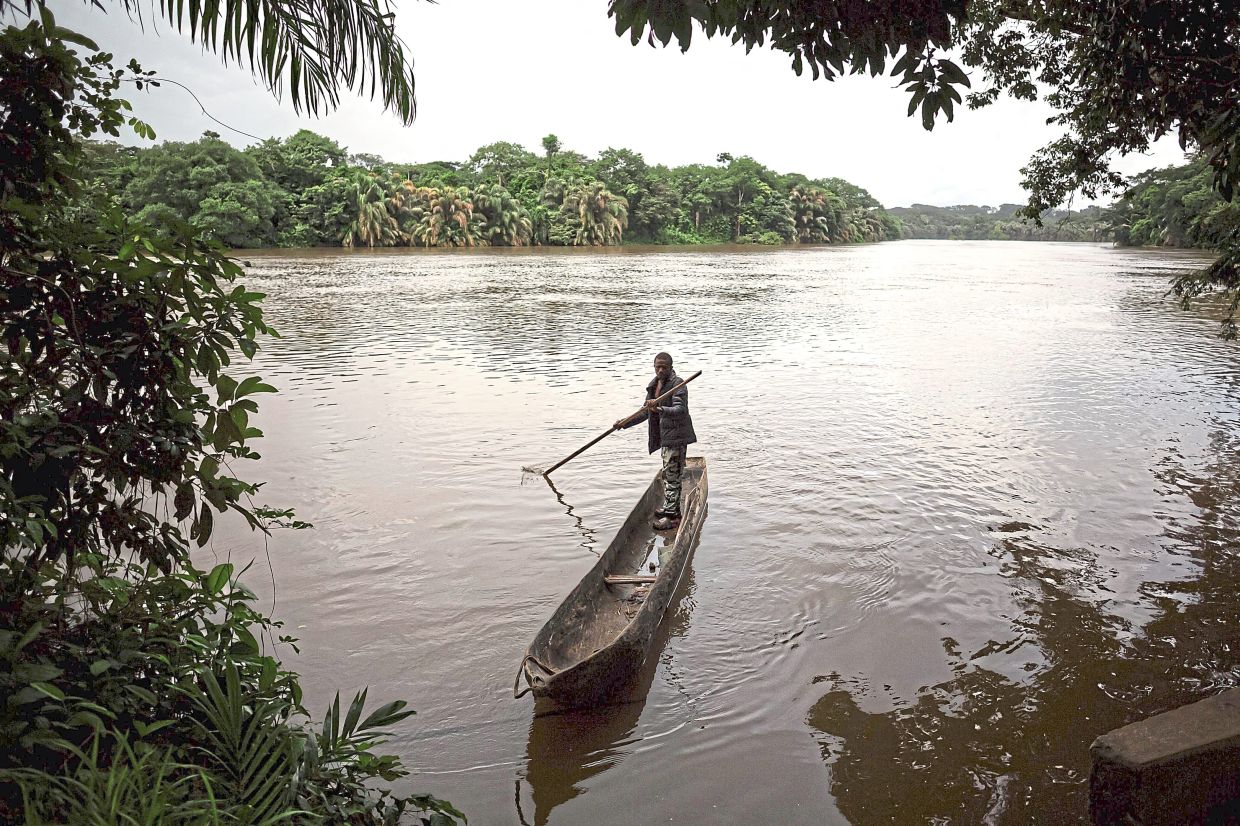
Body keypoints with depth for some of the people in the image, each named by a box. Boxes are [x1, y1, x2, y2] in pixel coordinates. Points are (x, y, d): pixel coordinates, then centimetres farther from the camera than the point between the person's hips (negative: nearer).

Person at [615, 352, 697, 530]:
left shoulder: (677, 384, -15)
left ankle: (672, 516, -6)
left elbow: (680, 410, -29)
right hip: (664, 435, 9)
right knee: (669, 473, 19)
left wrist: (660, 410, -45)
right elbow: (646, 412, 21)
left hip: (675, 436, -9)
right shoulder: (654, 385, 13)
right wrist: (626, 423, 13)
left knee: (671, 474, -9)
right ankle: (671, 507, 33)